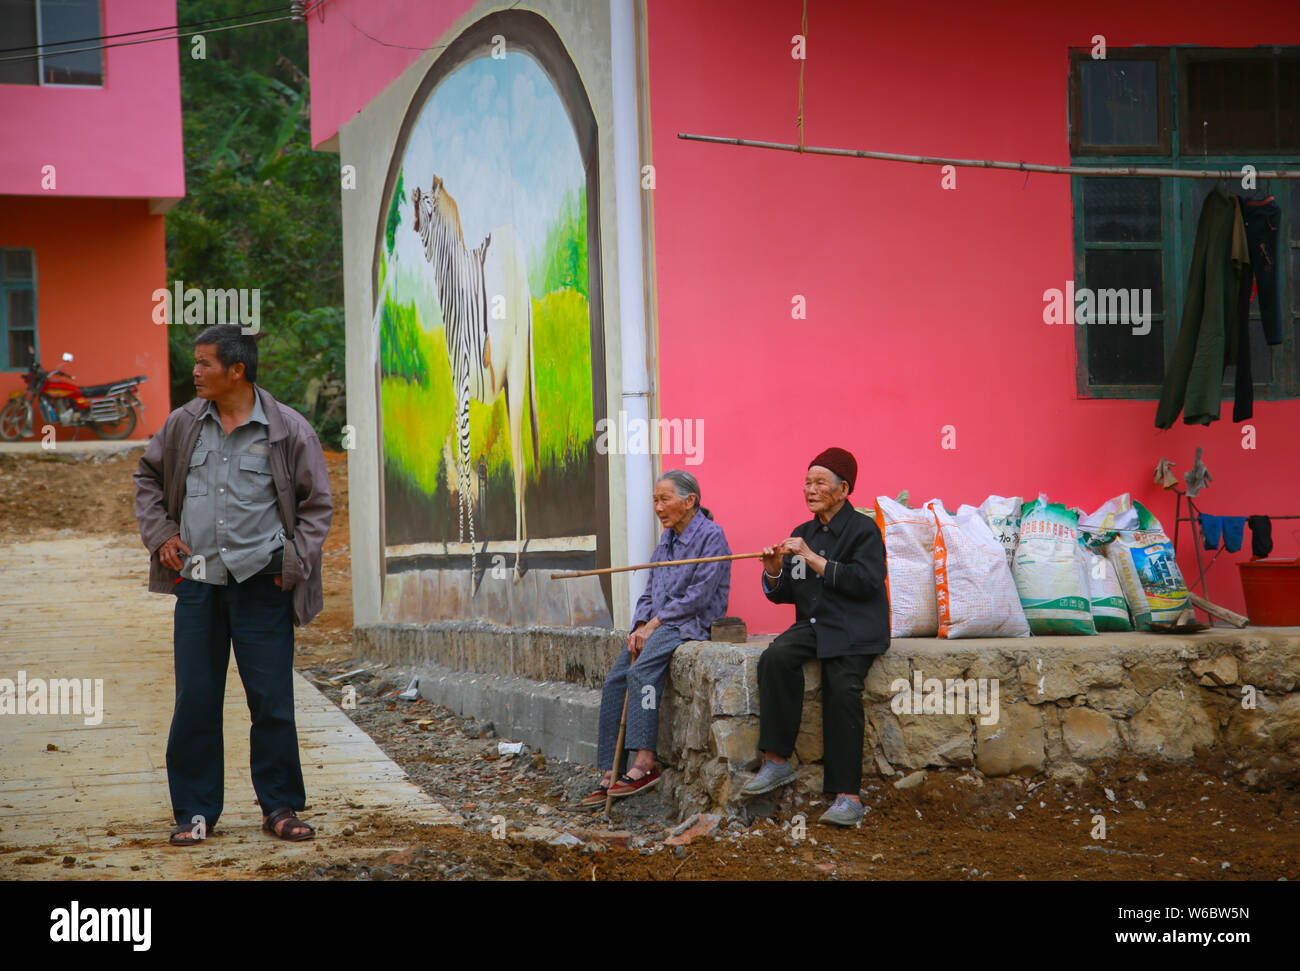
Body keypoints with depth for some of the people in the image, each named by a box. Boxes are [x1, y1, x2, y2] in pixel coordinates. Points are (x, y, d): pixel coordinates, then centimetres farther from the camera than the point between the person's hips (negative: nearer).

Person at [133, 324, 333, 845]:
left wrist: (293, 562, -4)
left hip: (261, 583, -3)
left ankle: (280, 807, 13)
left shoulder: (288, 430, -3)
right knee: (195, 700, 4)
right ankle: (195, 810, 13)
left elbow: (318, 503, 4)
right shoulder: (183, 424, 7)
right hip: (197, 581, 3)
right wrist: (160, 533, 10)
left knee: (272, 700, 0)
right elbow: (147, 476, 22)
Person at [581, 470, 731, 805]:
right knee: (615, 681, -10)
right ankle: (610, 772, -10)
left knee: (642, 671, -31)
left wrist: (655, 624, -14)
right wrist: (639, 627, 1)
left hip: (691, 625, -8)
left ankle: (645, 763, -34)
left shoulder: (711, 536, -8)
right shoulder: (667, 539, 19)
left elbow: (699, 595, -16)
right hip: (657, 624, 8)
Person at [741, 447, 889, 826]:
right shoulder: (803, 533, 19)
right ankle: (777, 762, -25)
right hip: (814, 624, 5)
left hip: (854, 628, -5)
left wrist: (814, 559, -17)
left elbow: (866, 582, -17)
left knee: (842, 687, -30)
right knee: (776, 657, -27)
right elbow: (784, 594, 21)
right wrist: (774, 571, -2)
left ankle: (848, 795, -28)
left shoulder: (864, 530, -1)